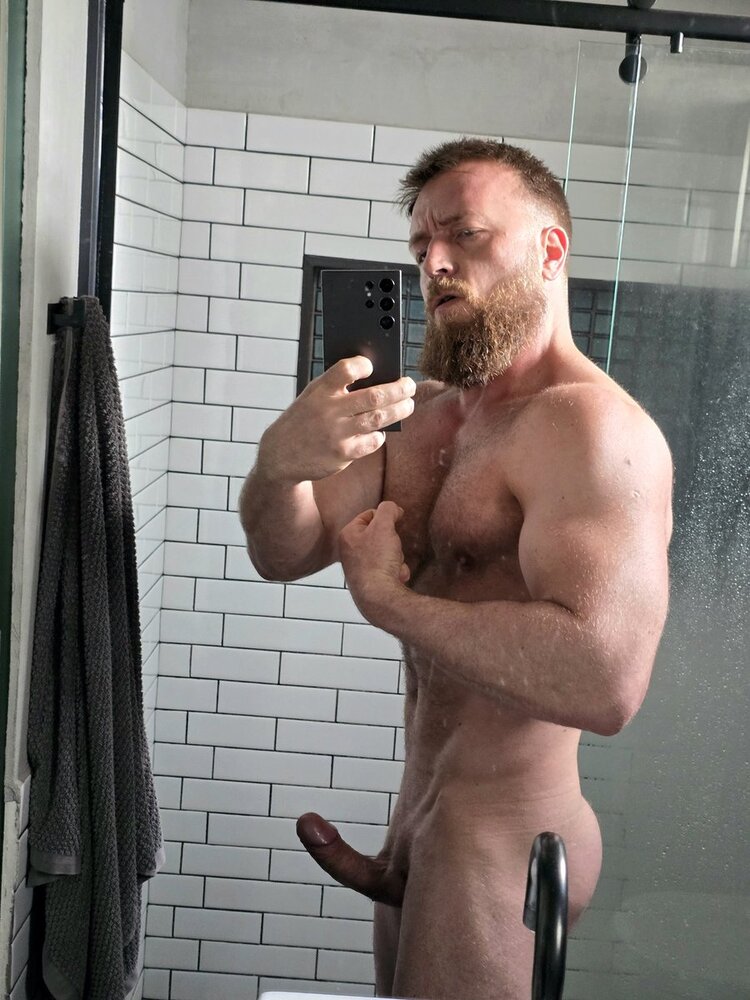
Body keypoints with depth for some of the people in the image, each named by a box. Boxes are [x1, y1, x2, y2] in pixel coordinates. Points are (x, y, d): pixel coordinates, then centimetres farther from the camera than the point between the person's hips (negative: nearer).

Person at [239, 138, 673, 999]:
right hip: (427, 818, 8)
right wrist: (279, 462, -21)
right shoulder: (432, 412, 7)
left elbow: (605, 679, -34)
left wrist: (388, 599, -22)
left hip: (502, 842, -8)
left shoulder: (590, 425, -20)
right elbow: (284, 554, 1)